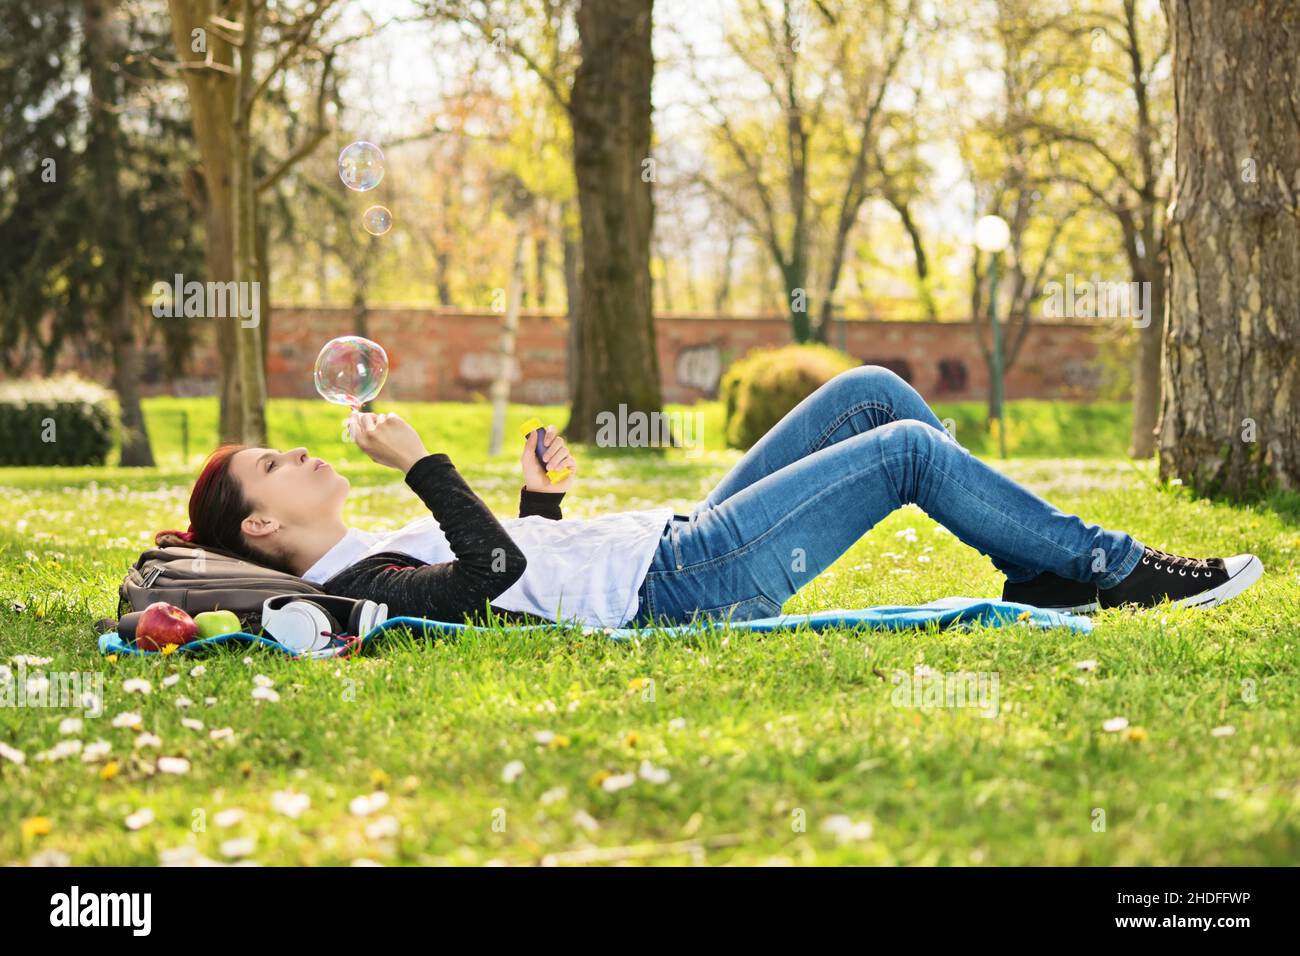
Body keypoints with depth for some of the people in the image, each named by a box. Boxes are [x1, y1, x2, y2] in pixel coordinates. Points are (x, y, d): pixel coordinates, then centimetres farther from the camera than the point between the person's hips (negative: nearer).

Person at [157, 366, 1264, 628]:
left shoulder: (386, 550, 18)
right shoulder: (366, 584, -11)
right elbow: (496, 572, -27)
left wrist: (542, 494, 18)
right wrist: (424, 464, -21)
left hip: (672, 542, 10)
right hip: (679, 585, -10)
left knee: (873, 391, 6)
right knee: (908, 448, -10)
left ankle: (1042, 569, 12)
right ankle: (1117, 569, 5)